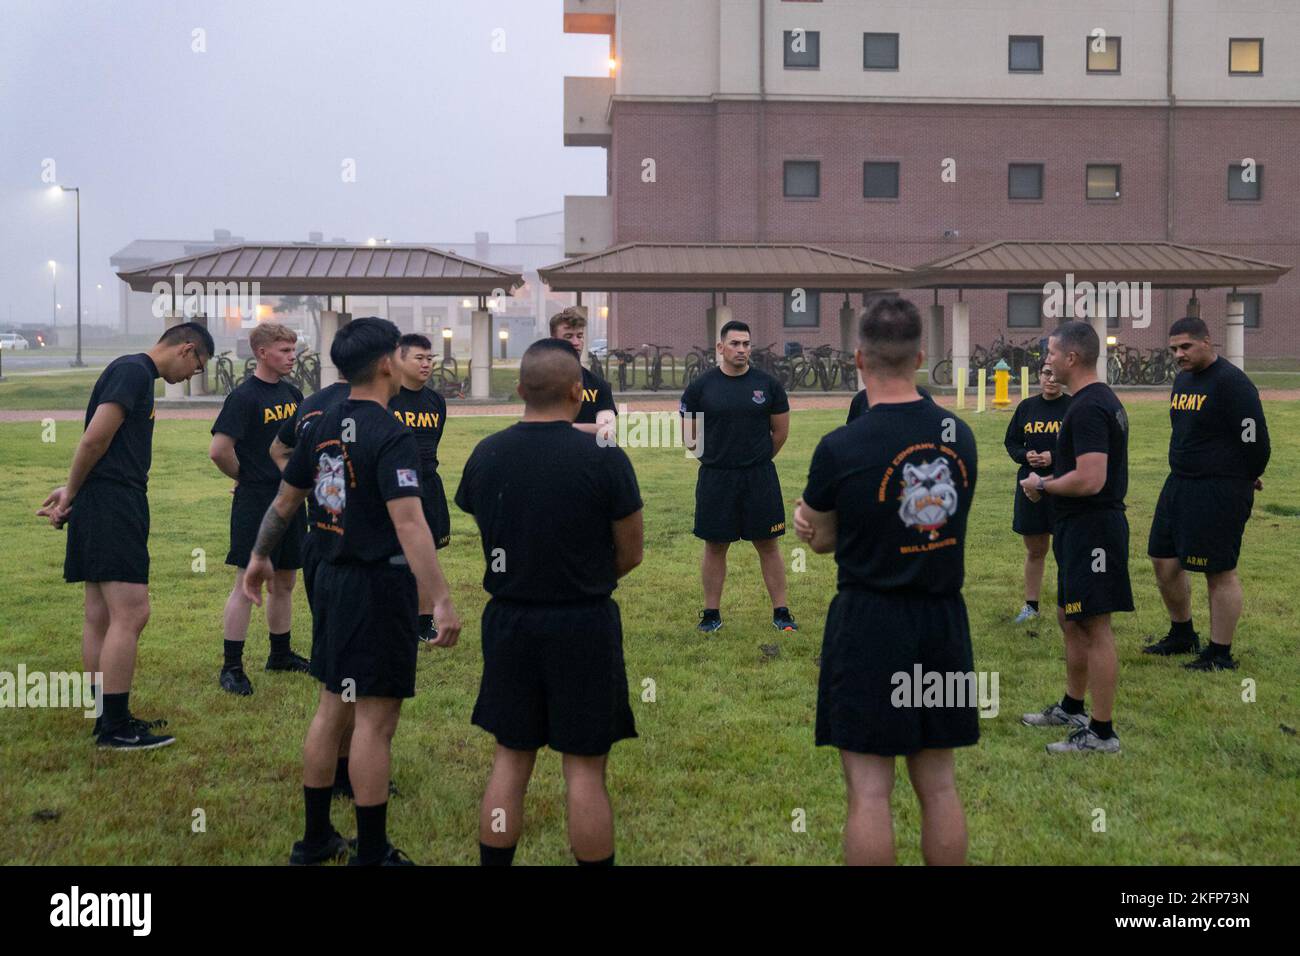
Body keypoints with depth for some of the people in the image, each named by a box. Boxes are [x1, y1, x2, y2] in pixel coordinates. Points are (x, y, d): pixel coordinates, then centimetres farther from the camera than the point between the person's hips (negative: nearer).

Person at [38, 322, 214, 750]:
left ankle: (108, 719, 20)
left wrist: (72, 491, 9)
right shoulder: (133, 372, -11)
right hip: (113, 504, -10)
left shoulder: (133, 372, 21)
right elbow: (95, 440, -18)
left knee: (101, 618, 12)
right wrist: (72, 493, -6)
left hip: (110, 508, 10)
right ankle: (115, 728, -4)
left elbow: (96, 445, 19)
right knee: (131, 614, -9)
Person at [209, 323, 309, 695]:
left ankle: (281, 654, 29)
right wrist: (245, 477, -5)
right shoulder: (244, 396, -13)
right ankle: (231, 667, 0)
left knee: (285, 581, 15)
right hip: (255, 503, -8)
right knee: (247, 583, -6)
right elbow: (219, 450, -19)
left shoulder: (292, 393, 11)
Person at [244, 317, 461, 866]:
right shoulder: (392, 438, -18)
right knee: (375, 719, -1)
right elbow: (408, 522, -28)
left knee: (333, 708, 16)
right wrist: (439, 600, -32)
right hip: (380, 584, -8)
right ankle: (371, 854, 6)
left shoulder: (323, 429, 7)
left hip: (332, 579, 8)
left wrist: (260, 557, 31)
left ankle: (315, 839, 25)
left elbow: (285, 501, 17)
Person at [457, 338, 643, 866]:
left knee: (509, 760, 14)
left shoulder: (484, 455, -2)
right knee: (585, 768, 5)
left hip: (509, 622, 4)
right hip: (584, 625, -4)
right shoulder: (605, 458, -13)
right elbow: (630, 554, -4)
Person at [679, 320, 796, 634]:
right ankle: (712, 613, 20)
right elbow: (689, 435, 6)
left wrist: (757, 459, 12)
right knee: (715, 546, 8)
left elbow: (781, 431, 9)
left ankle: (781, 612, 15)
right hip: (715, 478, 0)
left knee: (768, 545, 6)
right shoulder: (701, 387, -3)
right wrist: (716, 456, 7)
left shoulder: (767, 385, -1)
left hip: (760, 477, 0)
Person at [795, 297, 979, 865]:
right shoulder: (960, 435, 1)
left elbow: (821, 540, 0)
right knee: (938, 785, 15)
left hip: (869, 626, -5)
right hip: (944, 621, 5)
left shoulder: (840, 449, -14)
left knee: (869, 790, 2)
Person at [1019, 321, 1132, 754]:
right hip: (1084, 527, 11)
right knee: (1070, 619, 20)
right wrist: (1051, 478, 14)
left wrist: (1042, 485, -13)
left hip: (1090, 528, -11)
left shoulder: (1087, 409, -21)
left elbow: (1090, 480, -28)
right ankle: (1071, 709, 33)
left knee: (1094, 627, -5)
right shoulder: (1102, 400, 14)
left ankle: (1102, 733, 2)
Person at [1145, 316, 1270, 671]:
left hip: (1220, 492, -9)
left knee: (1220, 572, -2)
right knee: (1165, 561, 14)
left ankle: (1220, 655, 8)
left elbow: (1255, 441, -16)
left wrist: (1245, 481, -1)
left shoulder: (1232, 382, -16)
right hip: (1179, 483, 9)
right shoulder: (1182, 379, 12)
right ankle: (1182, 635, 32)